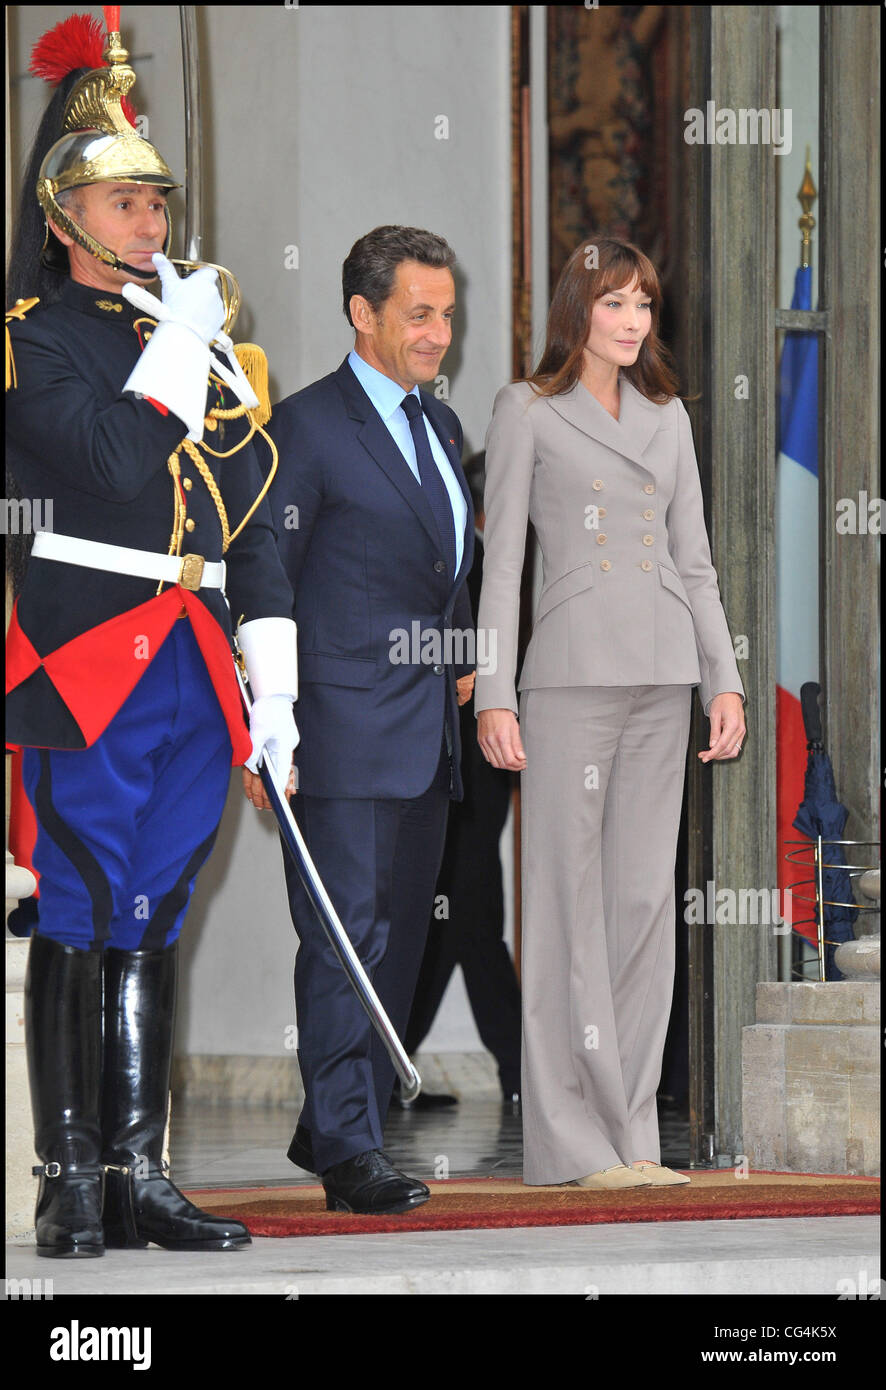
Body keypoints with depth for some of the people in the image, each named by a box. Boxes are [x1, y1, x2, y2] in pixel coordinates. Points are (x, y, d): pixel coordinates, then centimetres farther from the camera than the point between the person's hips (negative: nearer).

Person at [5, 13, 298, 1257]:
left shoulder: (198, 343, 20)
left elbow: (251, 522, 18)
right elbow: (117, 466, -17)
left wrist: (275, 685, 12)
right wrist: (178, 342, -7)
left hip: (195, 665, 6)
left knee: (151, 920, 7)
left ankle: (139, 1178, 9)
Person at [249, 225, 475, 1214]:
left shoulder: (440, 425, 17)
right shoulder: (307, 427, -7)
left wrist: (463, 657, 13)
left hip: (428, 731, 8)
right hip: (347, 729, -8)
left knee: (400, 937, 10)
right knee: (347, 936, -9)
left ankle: (331, 1131, 20)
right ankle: (350, 1153, -8)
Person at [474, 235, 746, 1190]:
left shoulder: (668, 418, 16)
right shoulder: (527, 411, 3)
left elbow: (693, 560, 16)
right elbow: (501, 558, -1)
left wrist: (724, 679, 8)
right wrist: (494, 693, -8)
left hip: (663, 675, 5)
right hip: (573, 670, -5)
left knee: (647, 896, 3)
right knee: (571, 896, -6)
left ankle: (632, 1133, 7)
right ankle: (573, 1138, -4)